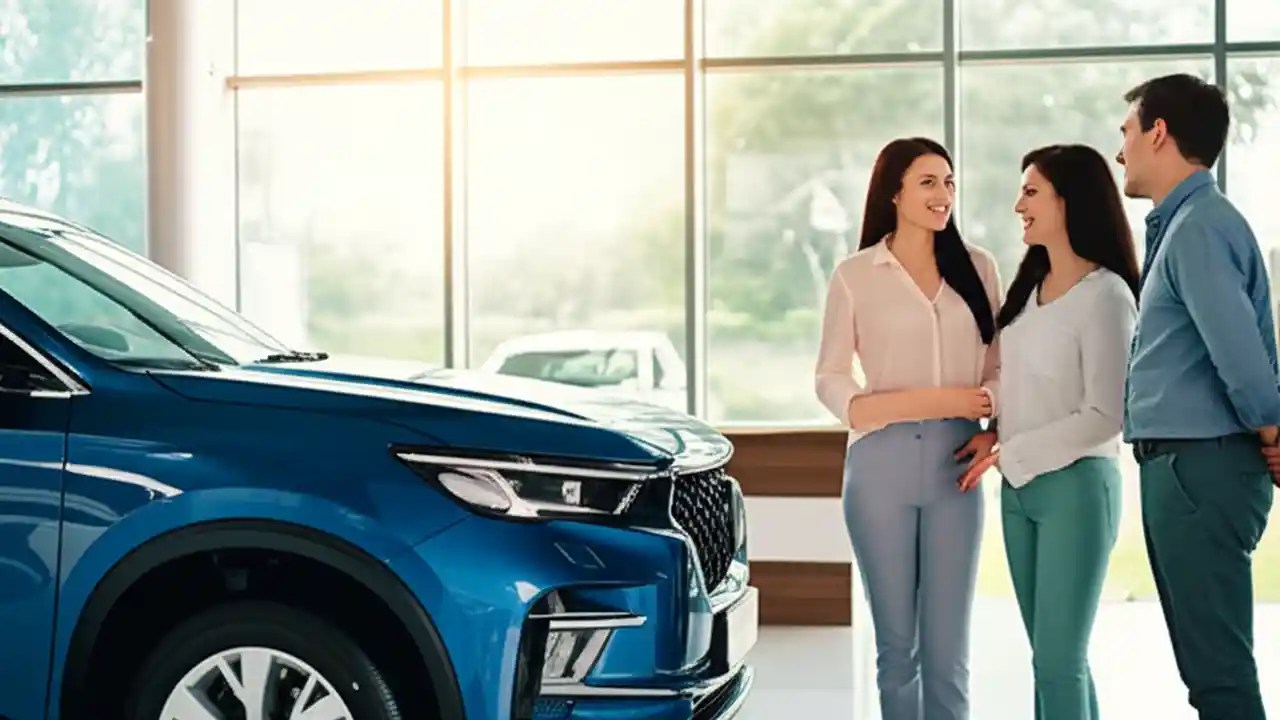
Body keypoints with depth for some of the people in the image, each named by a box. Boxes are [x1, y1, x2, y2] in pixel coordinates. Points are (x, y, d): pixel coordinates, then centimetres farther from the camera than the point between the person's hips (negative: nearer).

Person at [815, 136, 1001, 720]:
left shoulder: (977, 267, 8)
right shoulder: (855, 274, 2)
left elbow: (1002, 365, 11)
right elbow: (829, 380, 0)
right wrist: (931, 401, -10)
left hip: (954, 464, 2)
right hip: (881, 465, -1)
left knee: (947, 647, 3)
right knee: (896, 643, 7)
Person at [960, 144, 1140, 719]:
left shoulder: (1105, 294, -13)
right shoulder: (1030, 284, 10)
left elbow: (1106, 416, -16)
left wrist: (1013, 452, -10)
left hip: (1075, 485, -7)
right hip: (1018, 487, 8)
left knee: (1058, 662, -5)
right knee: (1053, 656, 13)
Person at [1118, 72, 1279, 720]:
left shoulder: (1199, 226, -14)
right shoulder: (1179, 223, 17)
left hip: (1200, 467, -10)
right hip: (1183, 467, 10)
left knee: (1218, 665, -6)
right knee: (1208, 659, 15)